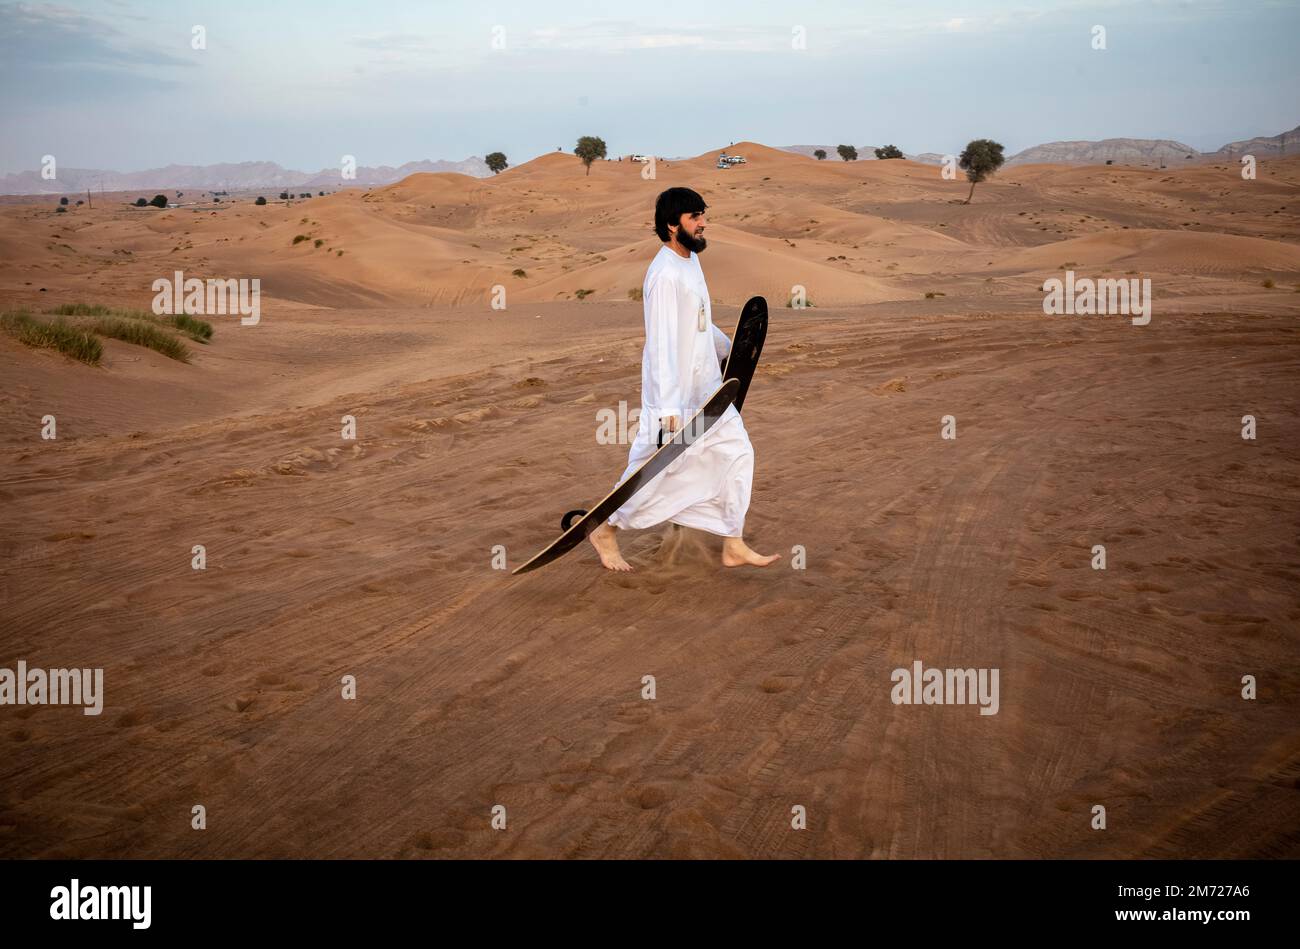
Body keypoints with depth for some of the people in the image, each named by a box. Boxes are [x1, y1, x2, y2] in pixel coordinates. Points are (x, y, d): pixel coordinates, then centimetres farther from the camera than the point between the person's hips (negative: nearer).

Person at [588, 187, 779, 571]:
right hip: (675, 394, -9)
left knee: (737, 453, 9)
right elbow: (662, 343, -28)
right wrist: (669, 407, -30)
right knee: (657, 470, 2)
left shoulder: (691, 260, 7)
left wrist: (729, 348, 34)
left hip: (706, 387, 9)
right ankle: (606, 532, 25)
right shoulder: (666, 274, -23)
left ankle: (734, 546, 18)